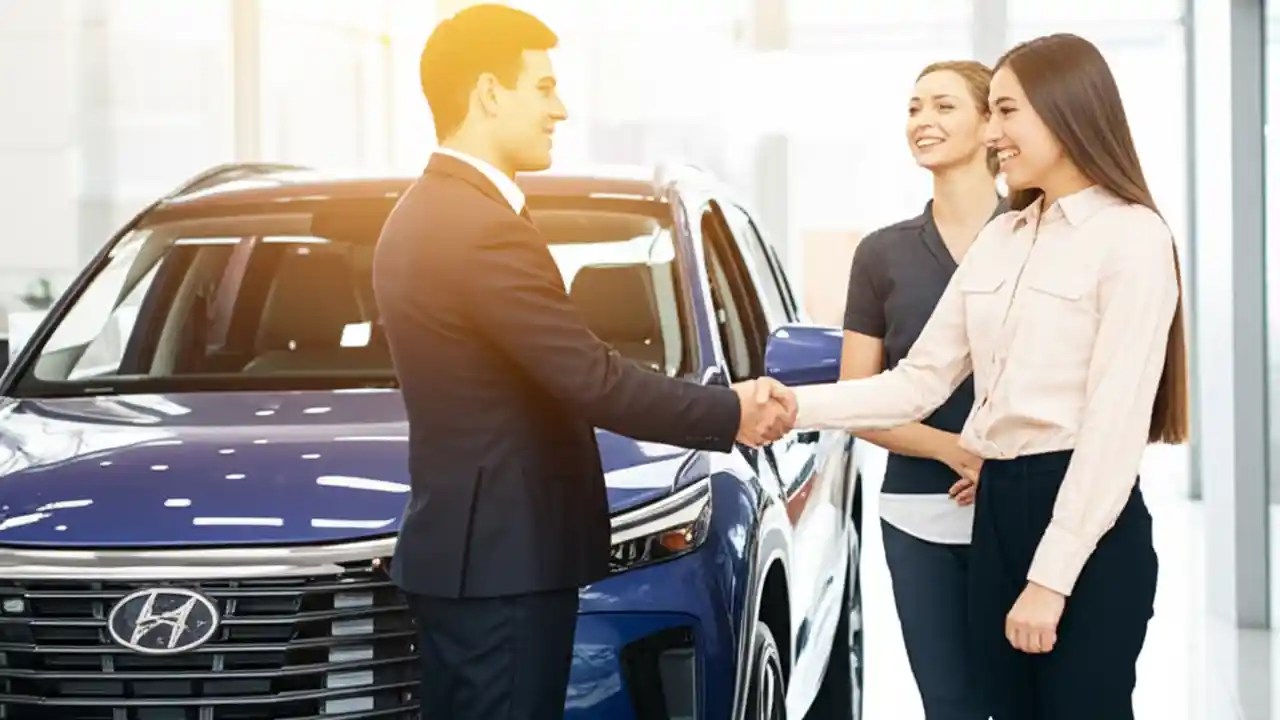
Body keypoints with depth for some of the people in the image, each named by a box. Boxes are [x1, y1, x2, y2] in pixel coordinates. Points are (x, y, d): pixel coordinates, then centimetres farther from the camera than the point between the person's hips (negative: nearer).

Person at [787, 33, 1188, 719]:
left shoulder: (1133, 236, -8)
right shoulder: (1000, 238, 14)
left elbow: (1117, 422, -14)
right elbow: (920, 381, 12)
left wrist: (1051, 576, -17)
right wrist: (796, 406, -1)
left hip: (1087, 521, -7)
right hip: (996, 510, 7)